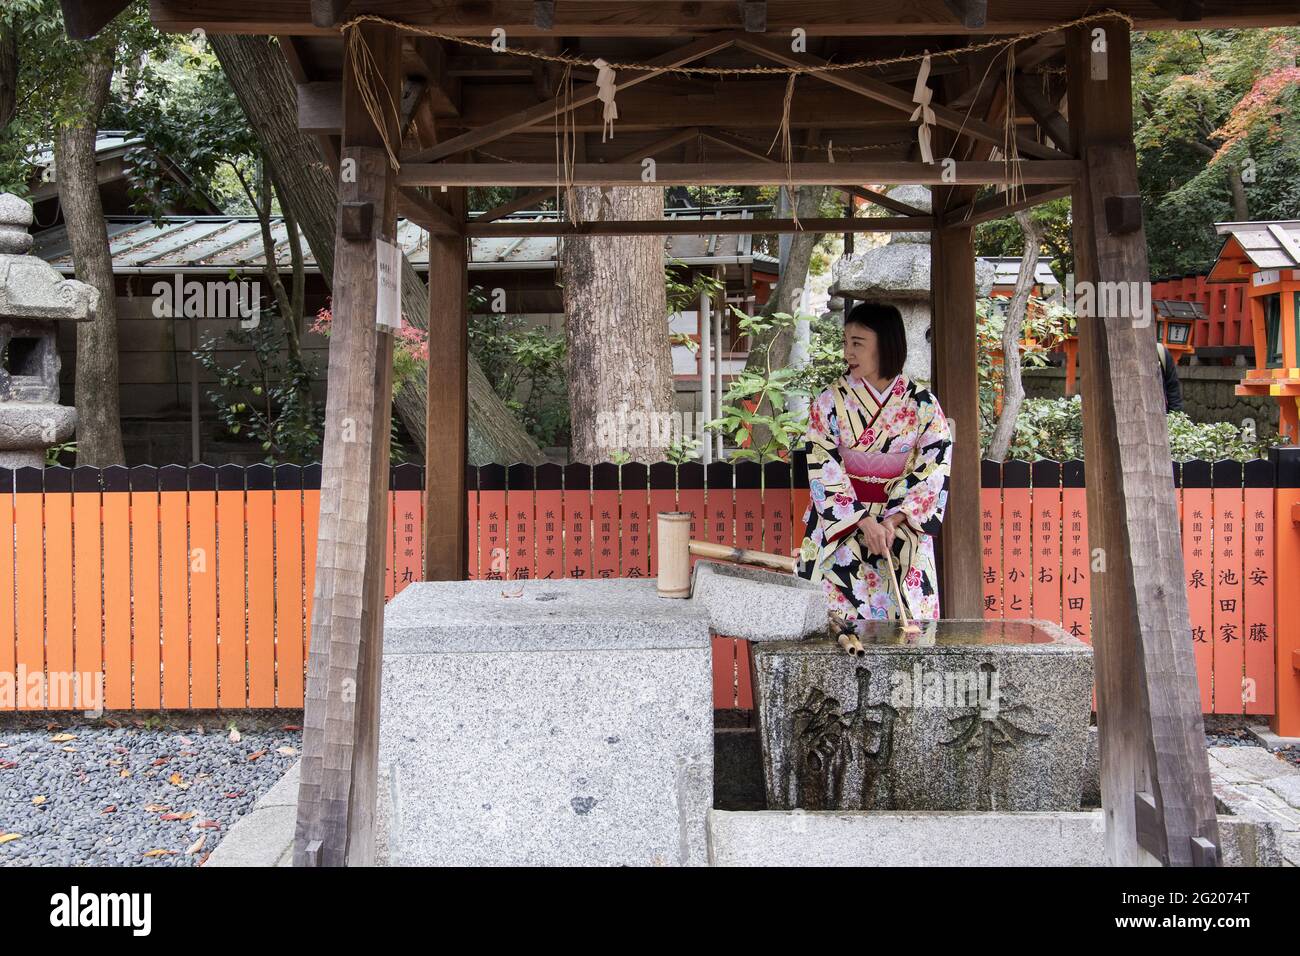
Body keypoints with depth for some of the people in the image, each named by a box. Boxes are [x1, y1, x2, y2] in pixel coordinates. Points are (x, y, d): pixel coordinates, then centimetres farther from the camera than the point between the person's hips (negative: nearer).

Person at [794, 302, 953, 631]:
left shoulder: (922, 404, -1)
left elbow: (933, 471, -6)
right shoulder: (831, 401, -2)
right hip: (840, 529, 0)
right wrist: (864, 522, -17)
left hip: (905, 529, 1)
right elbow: (823, 470, -8)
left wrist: (892, 521, -17)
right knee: (834, 624, -3)